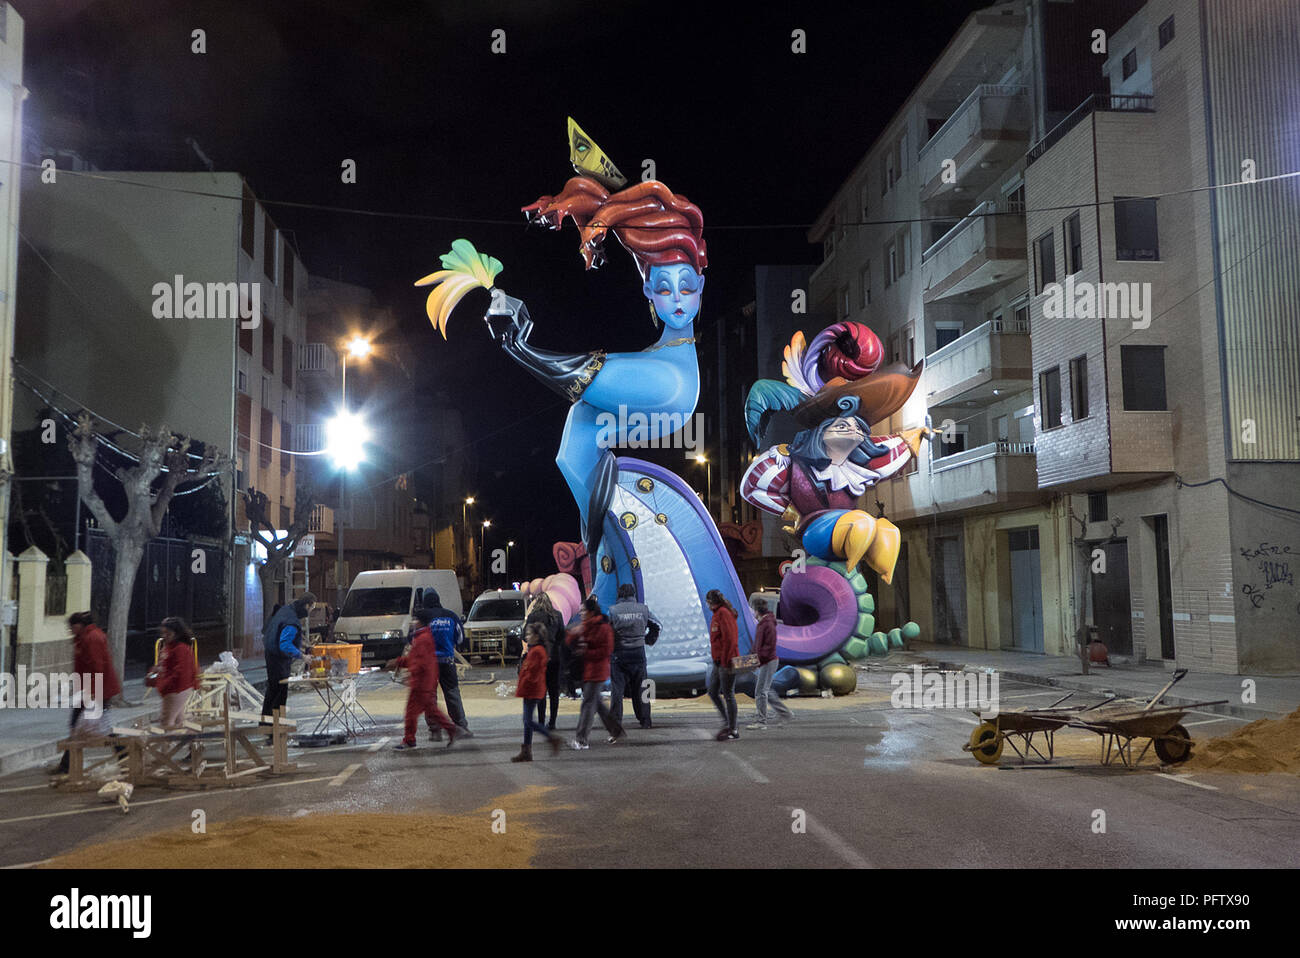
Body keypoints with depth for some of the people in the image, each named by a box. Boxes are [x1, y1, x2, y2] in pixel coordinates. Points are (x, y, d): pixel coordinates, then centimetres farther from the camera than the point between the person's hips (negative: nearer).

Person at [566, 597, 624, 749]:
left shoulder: (603, 628, -12)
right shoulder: (583, 626, 13)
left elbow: (606, 650, -16)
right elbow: (571, 643, 10)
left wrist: (586, 653, -18)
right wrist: (575, 635, -11)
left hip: (596, 671, -9)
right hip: (586, 669, 9)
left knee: (588, 703, -7)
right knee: (596, 702, 14)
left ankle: (581, 740, -5)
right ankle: (615, 730, 27)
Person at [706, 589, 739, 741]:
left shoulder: (723, 613, -14)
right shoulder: (717, 614, 17)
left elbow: (729, 639, -20)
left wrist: (725, 661, -21)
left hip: (726, 661, -10)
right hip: (719, 662, 10)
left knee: (728, 695, -3)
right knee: (713, 692, 13)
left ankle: (732, 730, 4)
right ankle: (727, 722, 21)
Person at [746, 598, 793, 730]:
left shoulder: (768, 624, -17)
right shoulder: (762, 623, 15)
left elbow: (770, 646, -22)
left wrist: (759, 657, -23)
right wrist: (755, 656, 12)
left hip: (768, 662, -10)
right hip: (763, 662, 10)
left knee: (760, 692, -6)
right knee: (766, 691, 15)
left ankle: (762, 721, 1)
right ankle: (787, 714, 21)